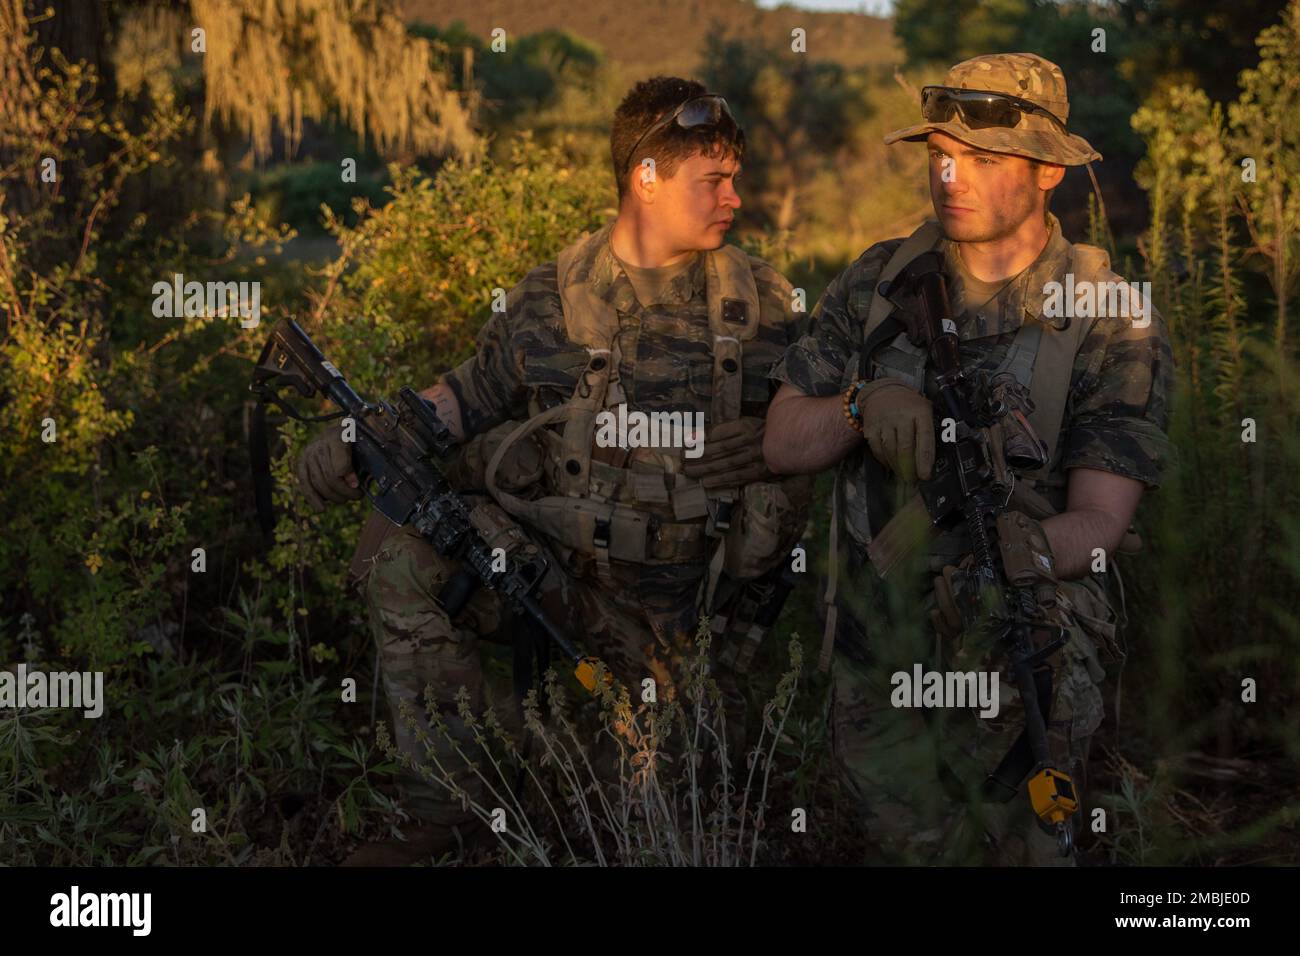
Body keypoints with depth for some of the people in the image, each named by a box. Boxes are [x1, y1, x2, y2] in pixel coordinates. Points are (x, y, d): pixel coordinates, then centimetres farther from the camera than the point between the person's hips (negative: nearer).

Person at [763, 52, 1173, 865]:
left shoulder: (1114, 321, -10)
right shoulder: (880, 282, 1)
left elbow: (1098, 523, -16)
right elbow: (783, 445, 2)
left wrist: (1025, 548, -39)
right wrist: (863, 403, -20)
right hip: (878, 643, 4)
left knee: (1012, 840, -25)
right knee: (913, 844, 13)